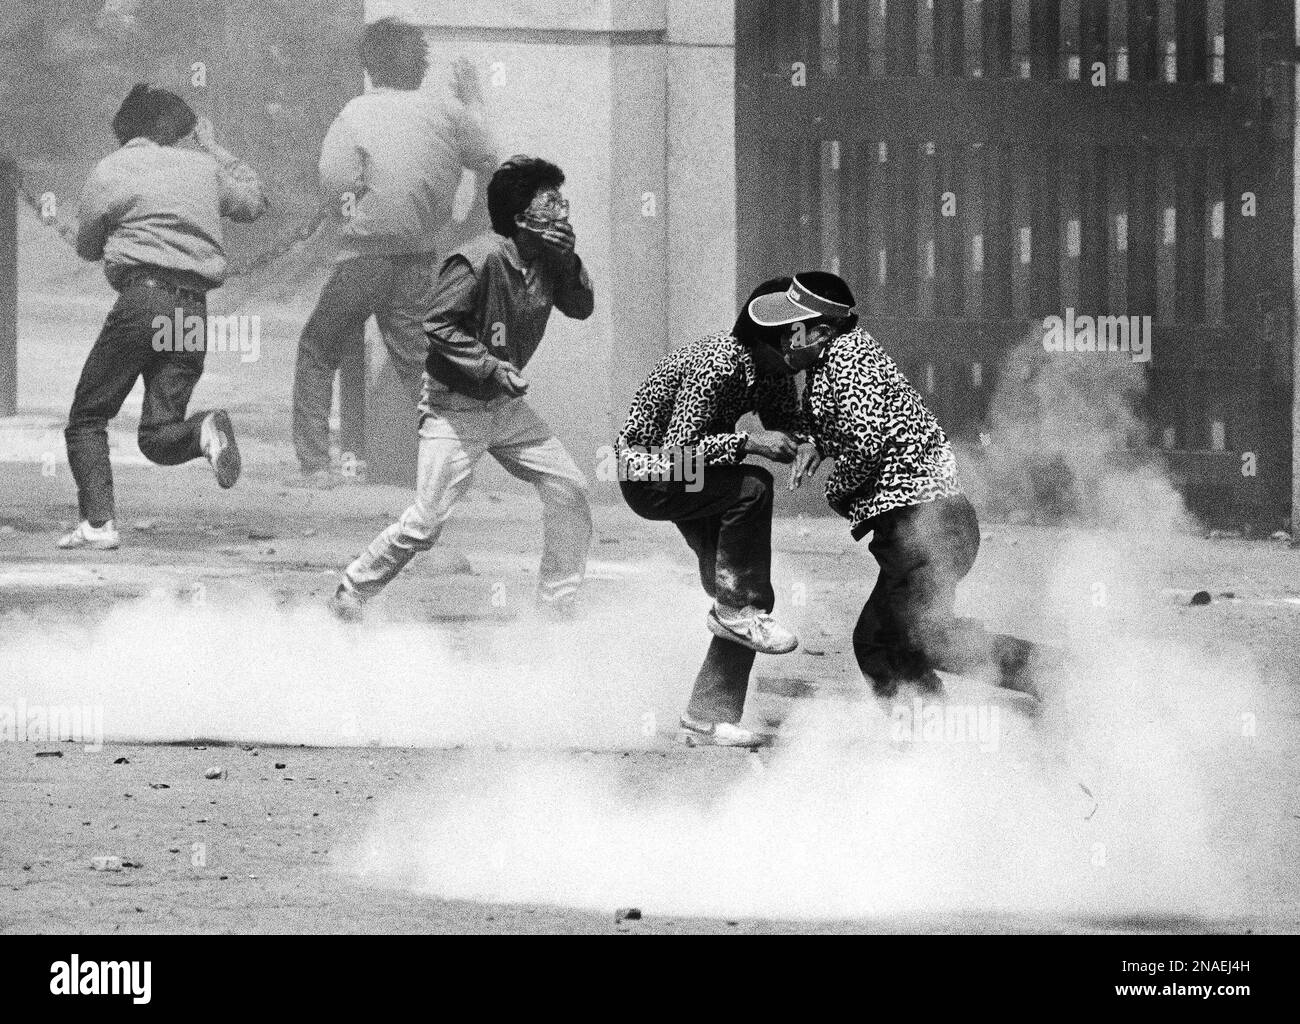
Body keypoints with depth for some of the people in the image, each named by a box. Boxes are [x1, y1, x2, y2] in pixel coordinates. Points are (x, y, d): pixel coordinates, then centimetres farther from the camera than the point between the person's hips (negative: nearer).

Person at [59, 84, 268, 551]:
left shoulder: (111, 171, 5)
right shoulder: (204, 167, 15)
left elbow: (87, 246, 16)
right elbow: (255, 202, 34)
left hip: (143, 298, -4)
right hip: (195, 308, 4)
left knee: (87, 419, 7)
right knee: (159, 438, 6)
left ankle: (99, 521, -8)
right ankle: (205, 431, -25)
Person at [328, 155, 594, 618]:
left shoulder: (547, 263, 1)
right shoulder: (480, 260, -22)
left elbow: (581, 307, 4)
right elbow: (438, 325, -23)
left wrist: (568, 259, -11)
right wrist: (491, 366, -26)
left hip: (506, 406, 8)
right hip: (454, 405, -8)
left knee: (568, 488, 1)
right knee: (426, 523, -10)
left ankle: (557, 611, 11)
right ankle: (348, 596, 9)